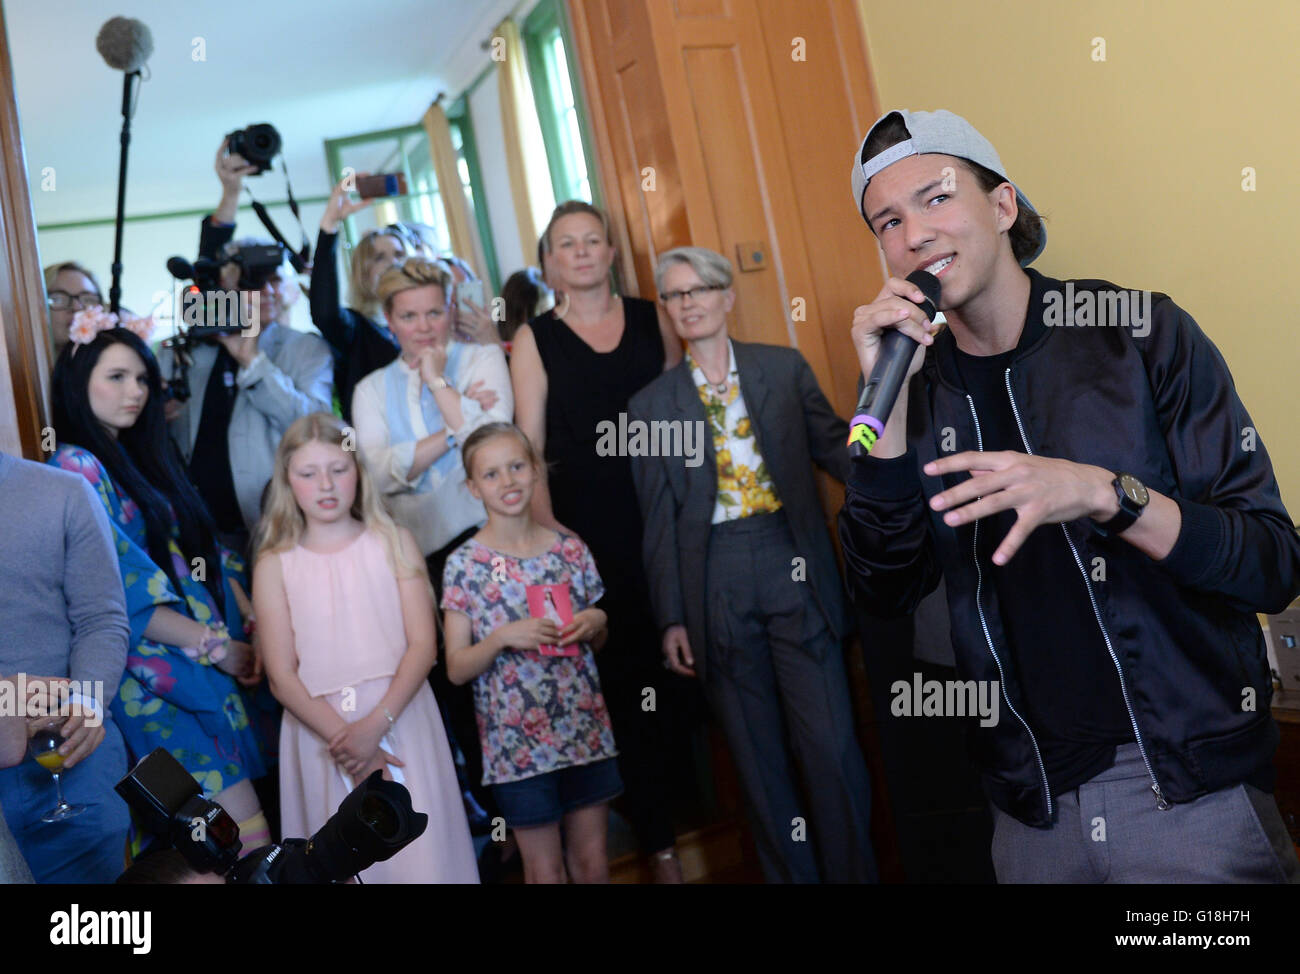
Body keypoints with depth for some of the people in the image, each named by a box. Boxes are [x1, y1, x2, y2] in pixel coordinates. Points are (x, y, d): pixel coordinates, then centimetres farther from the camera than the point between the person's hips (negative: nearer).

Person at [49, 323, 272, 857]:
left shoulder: (143, 459, 18)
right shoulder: (77, 468, -6)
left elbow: (203, 557, 14)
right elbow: (126, 593, -14)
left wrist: (249, 628, 1)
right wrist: (216, 645, -11)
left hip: (215, 662, 7)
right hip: (161, 680, -7)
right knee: (249, 838, -10)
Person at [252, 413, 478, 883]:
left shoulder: (393, 542, 4)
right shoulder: (275, 564, 4)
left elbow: (422, 644, -3)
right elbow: (282, 676, -2)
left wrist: (375, 724, -15)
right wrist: (342, 739, -13)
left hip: (399, 719, 0)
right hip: (320, 730, 0)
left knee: (420, 851, -1)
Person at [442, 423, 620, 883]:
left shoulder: (569, 548, 1)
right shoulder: (464, 564, -7)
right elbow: (456, 668, -6)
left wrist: (596, 623, -9)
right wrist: (504, 638, -22)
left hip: (585, 730, 3)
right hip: (516, 739, -2)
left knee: (592, 860, 13)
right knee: (545, 869, 9)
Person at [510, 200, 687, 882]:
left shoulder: (651, 319, 9)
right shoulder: (535, 338, 3)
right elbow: (529, 443, 0)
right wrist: (543, 520, -11)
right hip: (589, 525, -2)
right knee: (626, 676, 4)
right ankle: (659, 839, 17)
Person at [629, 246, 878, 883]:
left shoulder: (785, 368, 7)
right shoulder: (651, 404, 8)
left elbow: (834, 448, 4)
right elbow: (659, 520, 7)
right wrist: (672, 619, 4)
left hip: (793, 569, -1)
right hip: (716, 585, 1)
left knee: (831, 746, -2)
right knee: (760, 758, 8)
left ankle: (853, 872, 16)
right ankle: (792, 874, 24)